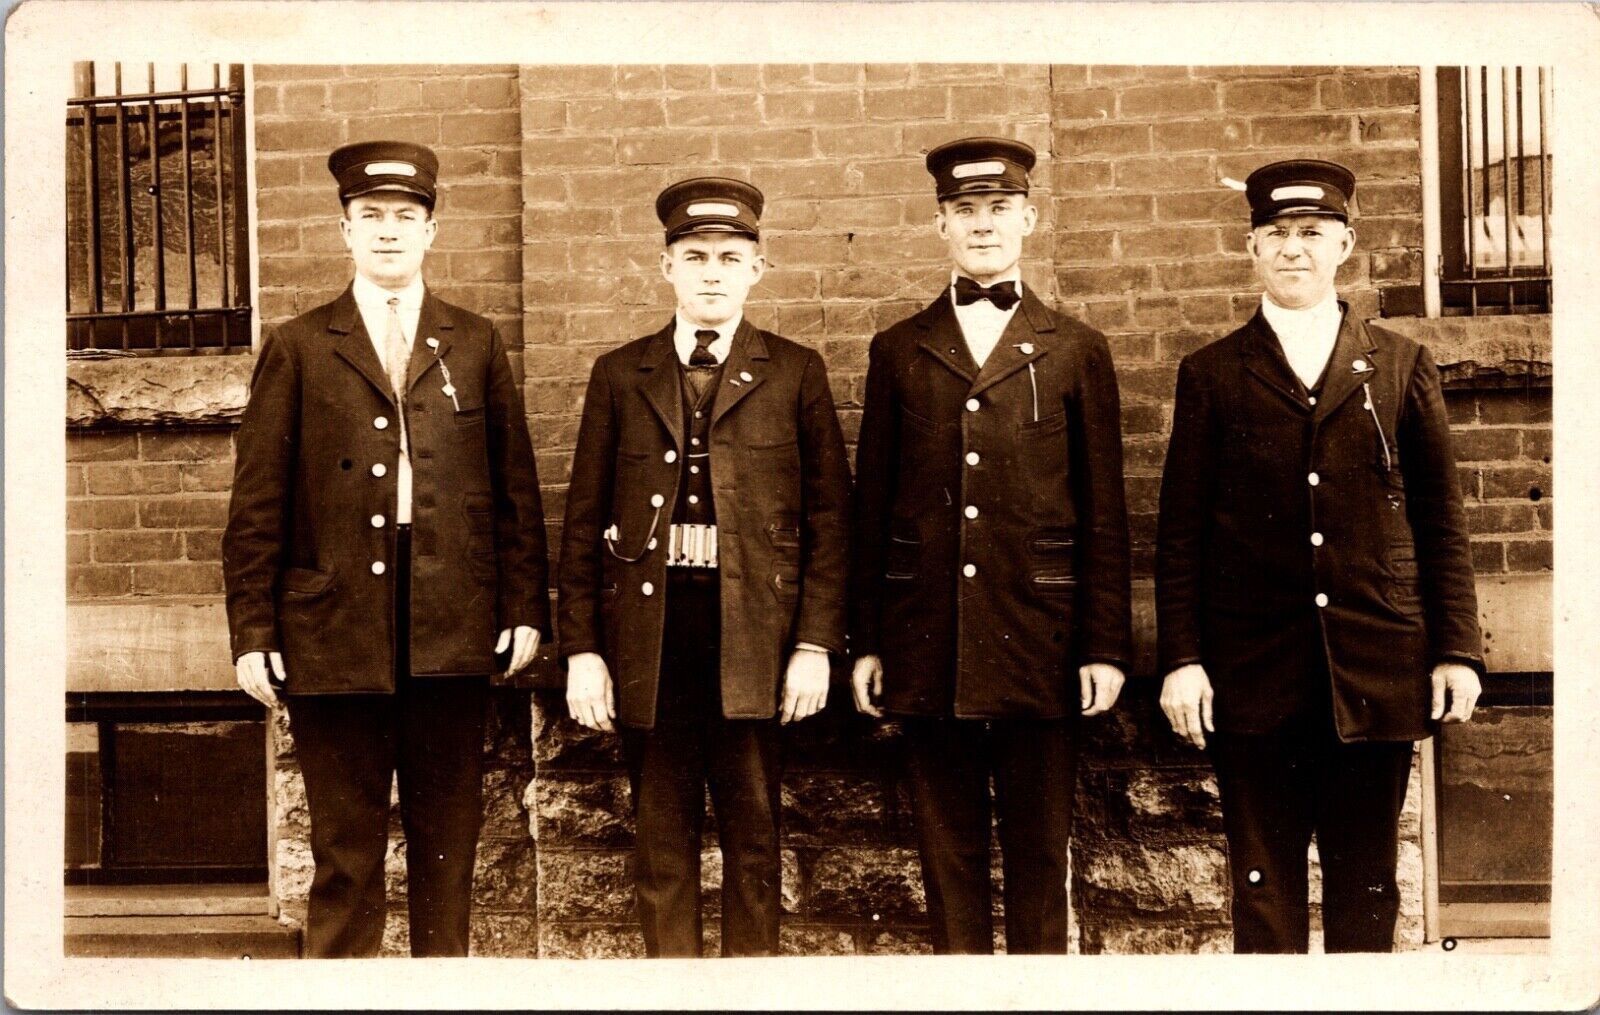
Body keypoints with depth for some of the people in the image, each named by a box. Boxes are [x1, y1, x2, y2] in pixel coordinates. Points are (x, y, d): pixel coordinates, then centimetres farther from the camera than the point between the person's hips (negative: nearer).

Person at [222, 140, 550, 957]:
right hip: (333, 632, -1)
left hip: (453, 634, 1)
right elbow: (257, 503, 2)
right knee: (345, 850, 7)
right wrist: (252, 634, -3)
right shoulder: (298, 348, 6)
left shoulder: (475, 345, 10)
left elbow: (516, 486, 8)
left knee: (448, 841, 11)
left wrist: (526, 608, 3)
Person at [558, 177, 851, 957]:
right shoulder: (619, 374, 8)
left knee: (753, 833, 8)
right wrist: (581, 649, 0)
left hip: (755, 633, -1)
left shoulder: (795, 373, 6)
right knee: (660, 834, 9)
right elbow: (584, 521, 6)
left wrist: (816, 642, -5)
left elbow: (829, 514, 3)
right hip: (648, 635, 1)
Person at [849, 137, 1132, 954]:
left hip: (1038, 638, -1)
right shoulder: (897, 351, 9)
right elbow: (871, 507, 9)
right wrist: (866, 643, 5)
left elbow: (1104, 513, 4)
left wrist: (1106, 647, -2)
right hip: (928, 643, 1)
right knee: (948, 849, 9)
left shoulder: (1076, 351, 6)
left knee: (1039, 850, 7)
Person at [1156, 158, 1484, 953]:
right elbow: (1181, 533, 3)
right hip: (1252, 671, -1)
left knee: (1365, 884, 9)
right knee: (1264, 885, 6)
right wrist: (1180, 660, -4)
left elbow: (1441, 521, 8)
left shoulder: (1402, 367, 9)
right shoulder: (1211, 375, 6)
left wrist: (1458, 650, 2)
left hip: (1377, 669, 1)